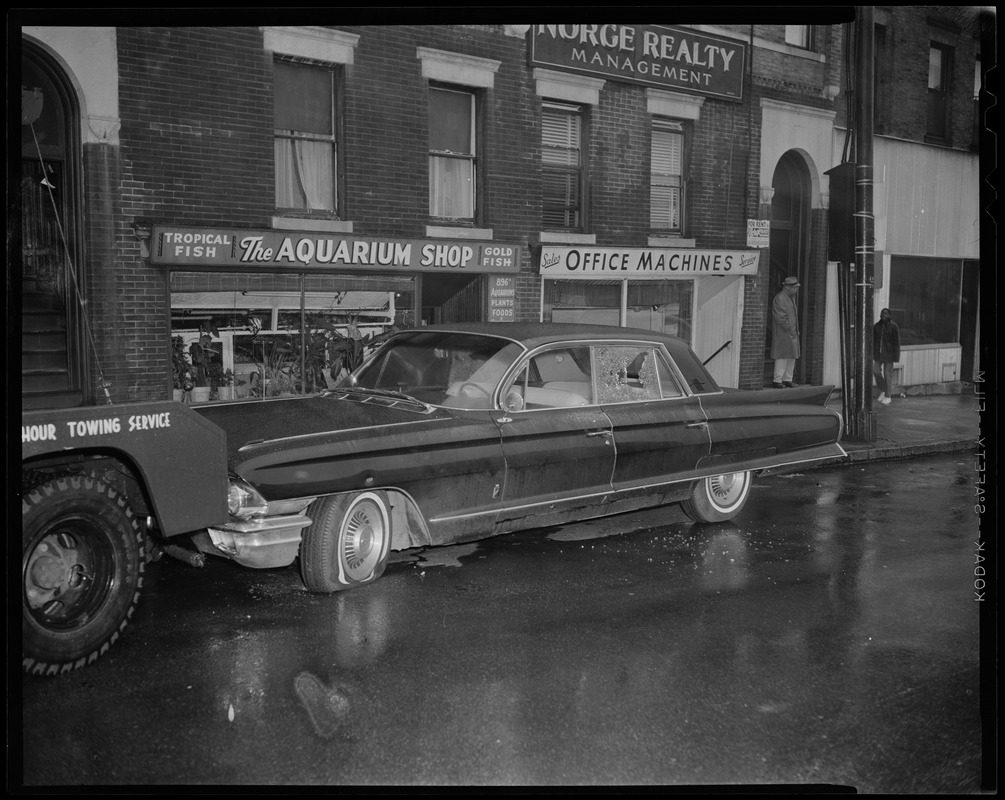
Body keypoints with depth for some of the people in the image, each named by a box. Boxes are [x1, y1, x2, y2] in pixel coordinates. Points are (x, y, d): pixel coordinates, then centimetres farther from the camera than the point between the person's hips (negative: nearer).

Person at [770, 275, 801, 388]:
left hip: (792, 333, 9)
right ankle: (777, 380, -6)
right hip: (782, 333, -9)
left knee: (792, 357, 9)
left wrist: (796, 330, 16)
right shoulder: (779, 299, -13)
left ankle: (787, 379, 15)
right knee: (782, 357, -9)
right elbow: (780, 317, -18)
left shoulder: (792, 297, 18)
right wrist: (789, 329, -15)